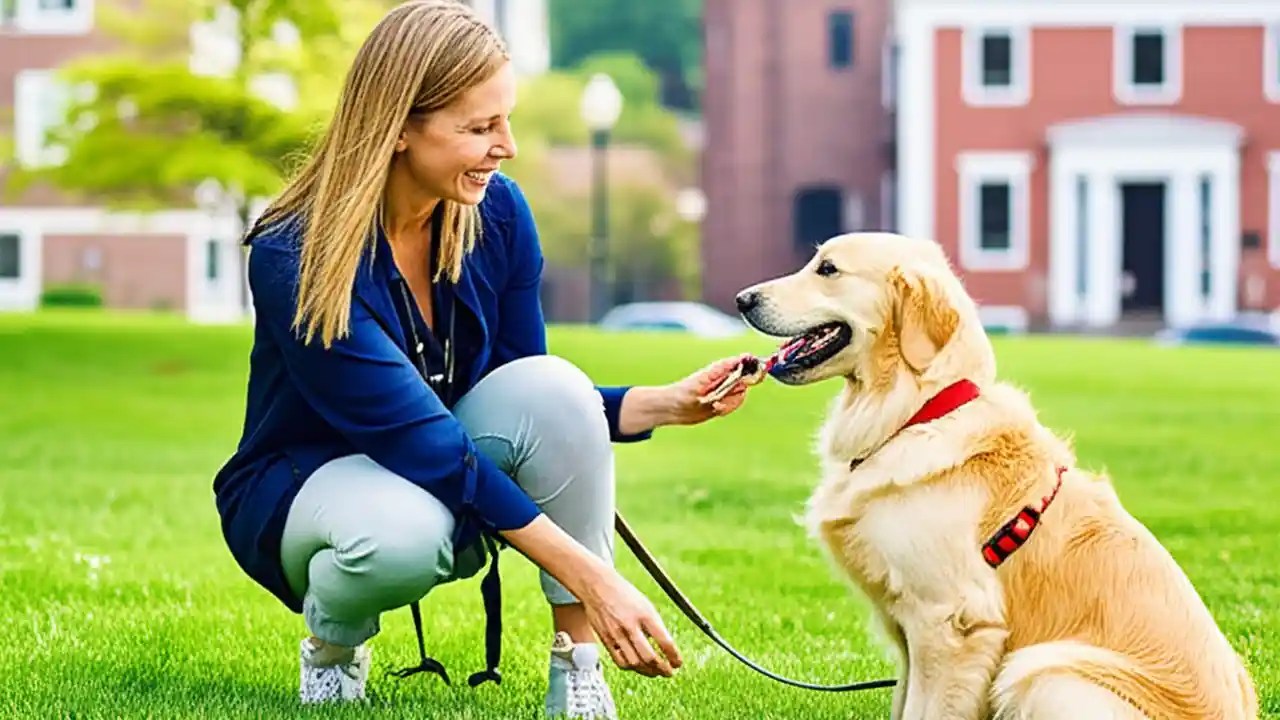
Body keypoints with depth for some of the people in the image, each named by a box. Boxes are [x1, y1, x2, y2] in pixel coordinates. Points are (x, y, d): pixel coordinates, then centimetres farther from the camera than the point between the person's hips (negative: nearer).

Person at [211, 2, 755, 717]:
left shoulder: (498, 214, -10)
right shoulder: (294, 260, -28)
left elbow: (539, 408, 0)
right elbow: (421, 440, -32)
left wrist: (666, 403, -20)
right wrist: (590, 576, -37)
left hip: (444, 475, 5)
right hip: (303, 488, -5)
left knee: (555, 386, -26)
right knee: (404, 531, -40)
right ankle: (333, 644, -4)